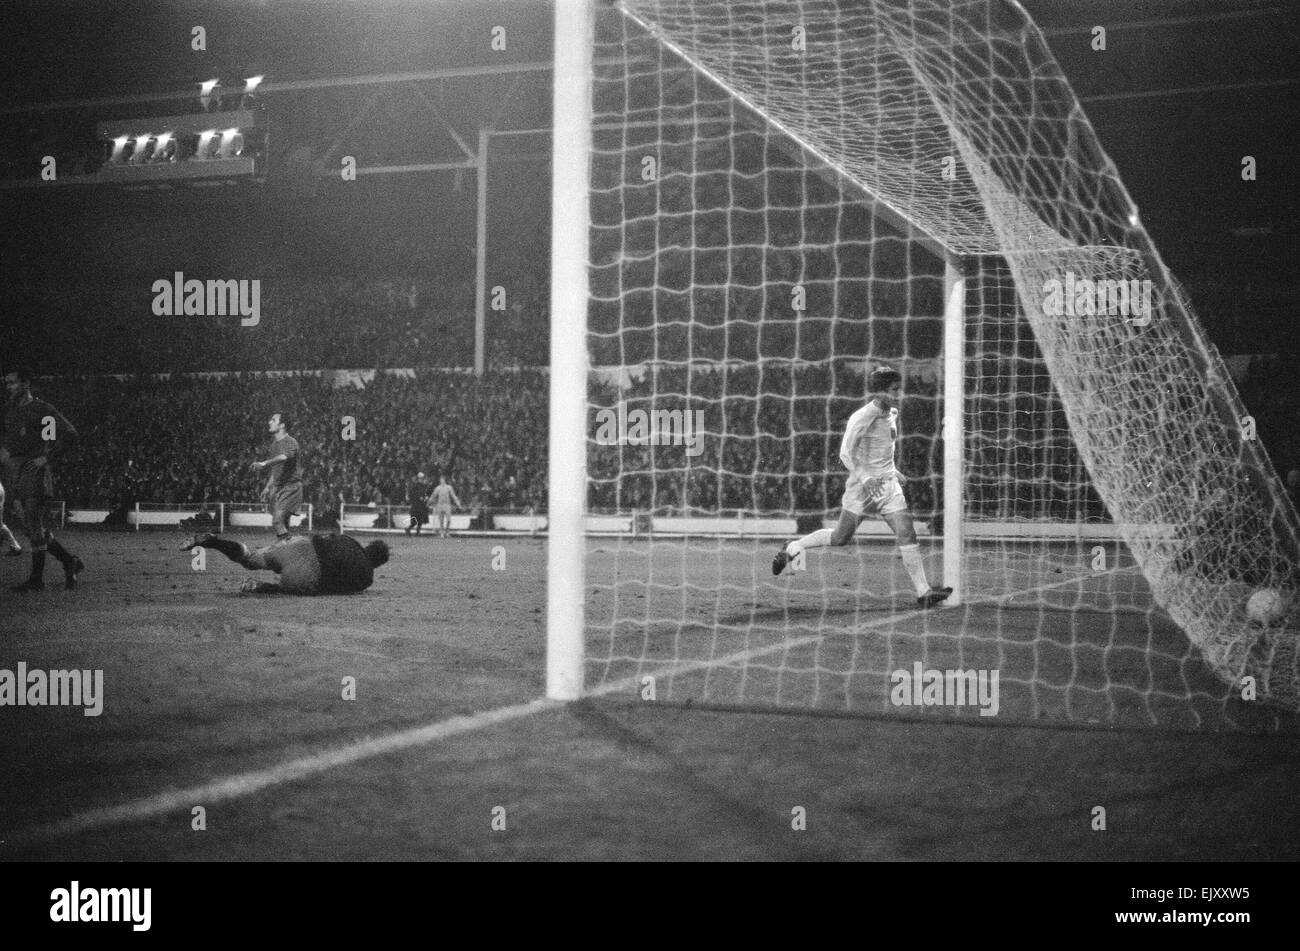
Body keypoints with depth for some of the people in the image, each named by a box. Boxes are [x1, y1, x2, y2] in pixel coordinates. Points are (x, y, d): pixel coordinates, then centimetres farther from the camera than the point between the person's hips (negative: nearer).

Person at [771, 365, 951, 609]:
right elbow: (845, 453, -19)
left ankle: (923, 592, -10)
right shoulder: (862, 418, -17)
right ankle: (791, 550, 25)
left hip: (888, 484, 7)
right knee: (840, 538, 3)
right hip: (863, 485, -6)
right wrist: (865, 480, -28)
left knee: (907, 533, -7)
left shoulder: (892, 414, 8)